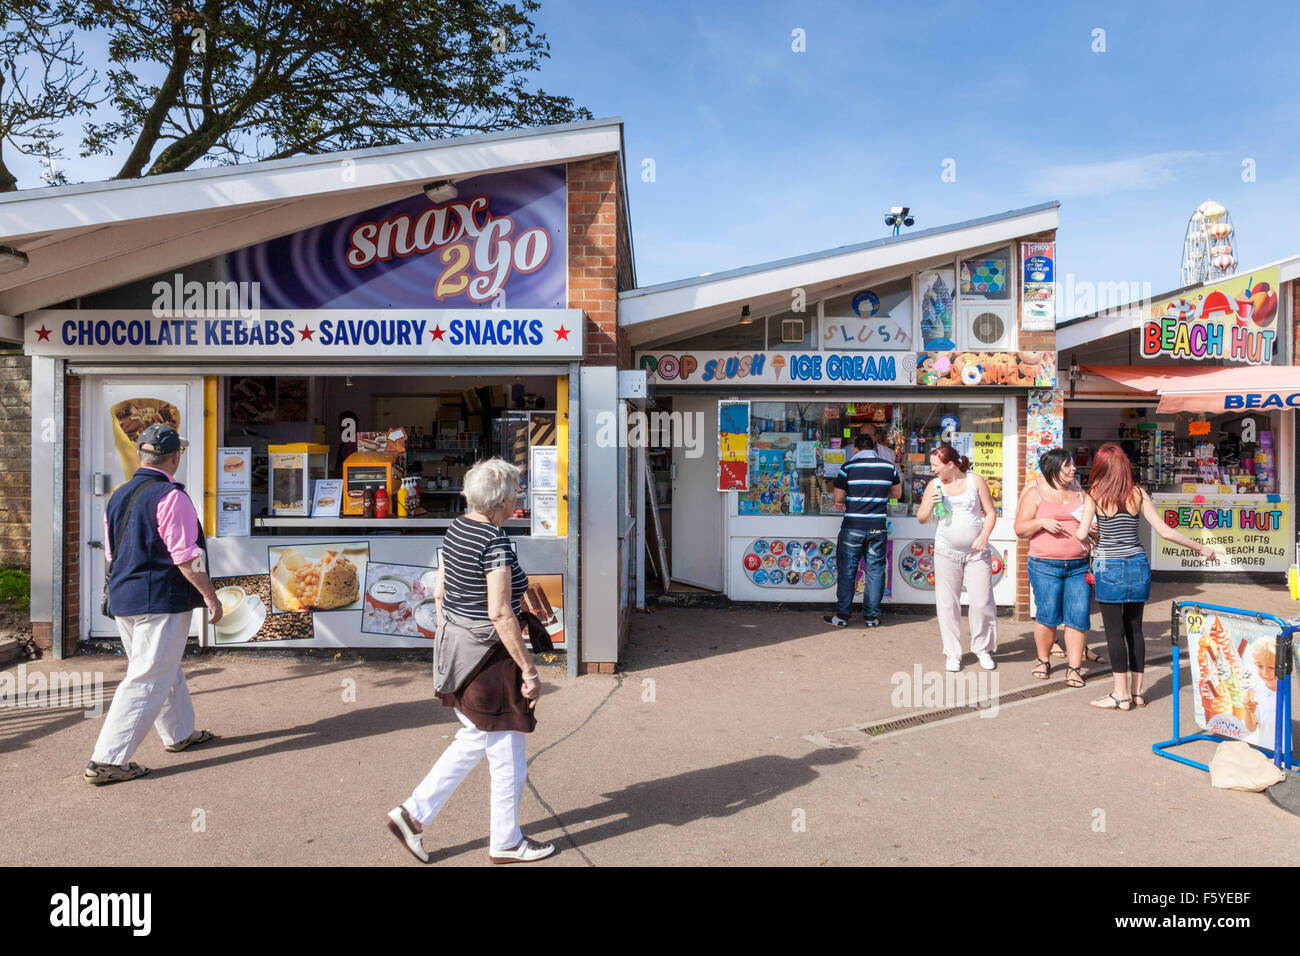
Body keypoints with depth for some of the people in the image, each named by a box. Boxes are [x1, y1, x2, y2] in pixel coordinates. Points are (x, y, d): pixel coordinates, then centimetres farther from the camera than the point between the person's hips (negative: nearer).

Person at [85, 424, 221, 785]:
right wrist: (210, 595, -11)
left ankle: (179, 733, 36)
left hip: (123, 599, 9)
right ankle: (107, 760, -2)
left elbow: (112, 553, 19)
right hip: (162, 600, -9)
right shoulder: (171, 497, -16)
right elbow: (186, 556, -18)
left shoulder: (118, 496, 12)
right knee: (148, 680, -3)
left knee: (167, 670, 22)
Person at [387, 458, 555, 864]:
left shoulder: (456, 528, 5)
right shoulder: (496, 541, -22)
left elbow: (439, 592, 12)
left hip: (454, 646, 9)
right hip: (487, 655, -9)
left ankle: (413, 814, 25)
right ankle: (506, 844, 25)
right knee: (507, 757, 9)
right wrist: (529, 669, -18)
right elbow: (500, 613, -24)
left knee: (474, 740, 24)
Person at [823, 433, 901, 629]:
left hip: (852, 527, -2)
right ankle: (871, 616, 14)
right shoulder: (889, 467, 4)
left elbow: (838, 498, -4)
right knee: (875, 571, 10)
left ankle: (842, 616, 9)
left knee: (846, 571, 5)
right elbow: (897, 493, 17)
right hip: (877, 527, 2)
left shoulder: (848, 467, -5)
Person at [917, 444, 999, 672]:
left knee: (982, 603, -2)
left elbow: (991, 512, 5)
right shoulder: (934, 485, 5)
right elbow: (921, 519, 7)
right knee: (947, 604, 2)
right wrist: (930, 505, -14)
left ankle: (983, 649, 17)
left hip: (976, 553, -1)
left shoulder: (975, 481, 1)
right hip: (946, 553, 1)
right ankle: (953, 653, 13)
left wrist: (984, 535, -10)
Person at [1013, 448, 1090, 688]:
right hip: (1045, 566, -3)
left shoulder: (1079, 493, 15)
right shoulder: (1035, 494, 3)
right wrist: (1042, 522, -15)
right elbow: (1019, 528, 1)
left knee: (1078, 617, -3)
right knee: (1048, 616, -2)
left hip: (1078, 566, 3)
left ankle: (1074, 668, 6)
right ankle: (1043, 660, 20)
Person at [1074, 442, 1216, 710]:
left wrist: (1090, 537, 11)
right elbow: (1164, 531, -2)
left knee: (1115, 631, 1)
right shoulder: (1138, 494, 0)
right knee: (1135, 629, 12)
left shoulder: (1095, 494, -8)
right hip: (1138, 566, 4)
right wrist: (1200, 548, 9)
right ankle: (1137, 691, 19)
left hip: (1109, 568, -4)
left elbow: (1081, 535, -14)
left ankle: (1121, 694, 4)